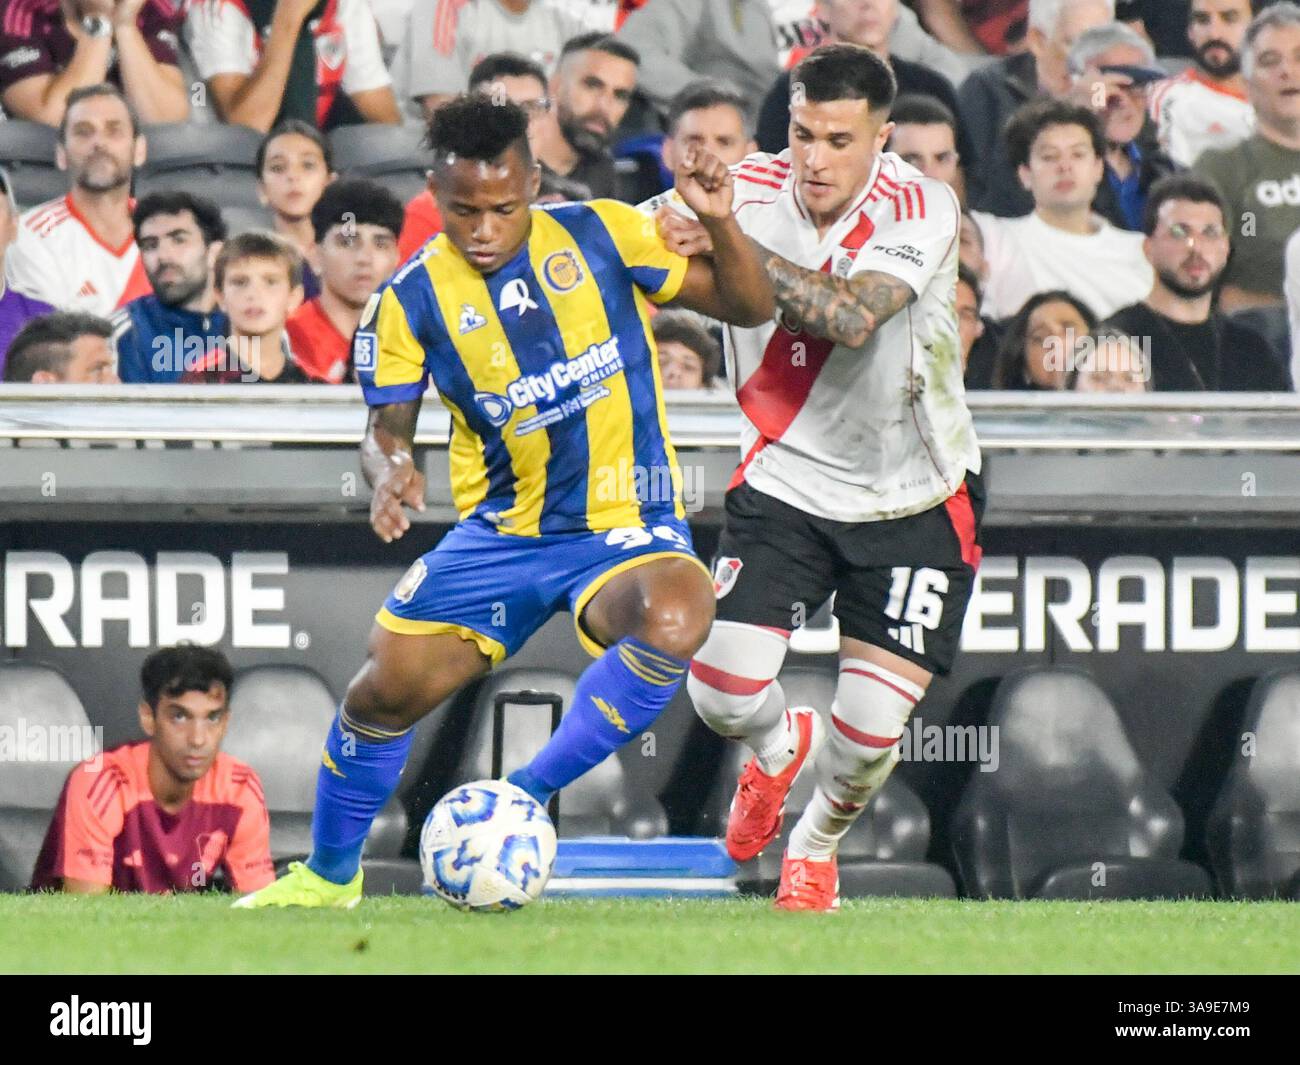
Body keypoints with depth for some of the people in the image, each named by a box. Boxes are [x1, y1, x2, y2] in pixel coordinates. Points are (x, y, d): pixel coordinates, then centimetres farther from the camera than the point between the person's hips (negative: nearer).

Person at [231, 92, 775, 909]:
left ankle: (527, 801, -19)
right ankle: (329, 873, 25)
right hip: (502, 531, 2)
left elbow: (749, 308, -1)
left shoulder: (604, 236, -7)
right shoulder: (413, 299, -5)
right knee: (386, 690, -4)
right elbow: (388, 427, 0)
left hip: (628, 527, -2)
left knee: (674, 620, -35)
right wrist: (389, 473, -24)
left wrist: (721, 226, -20)